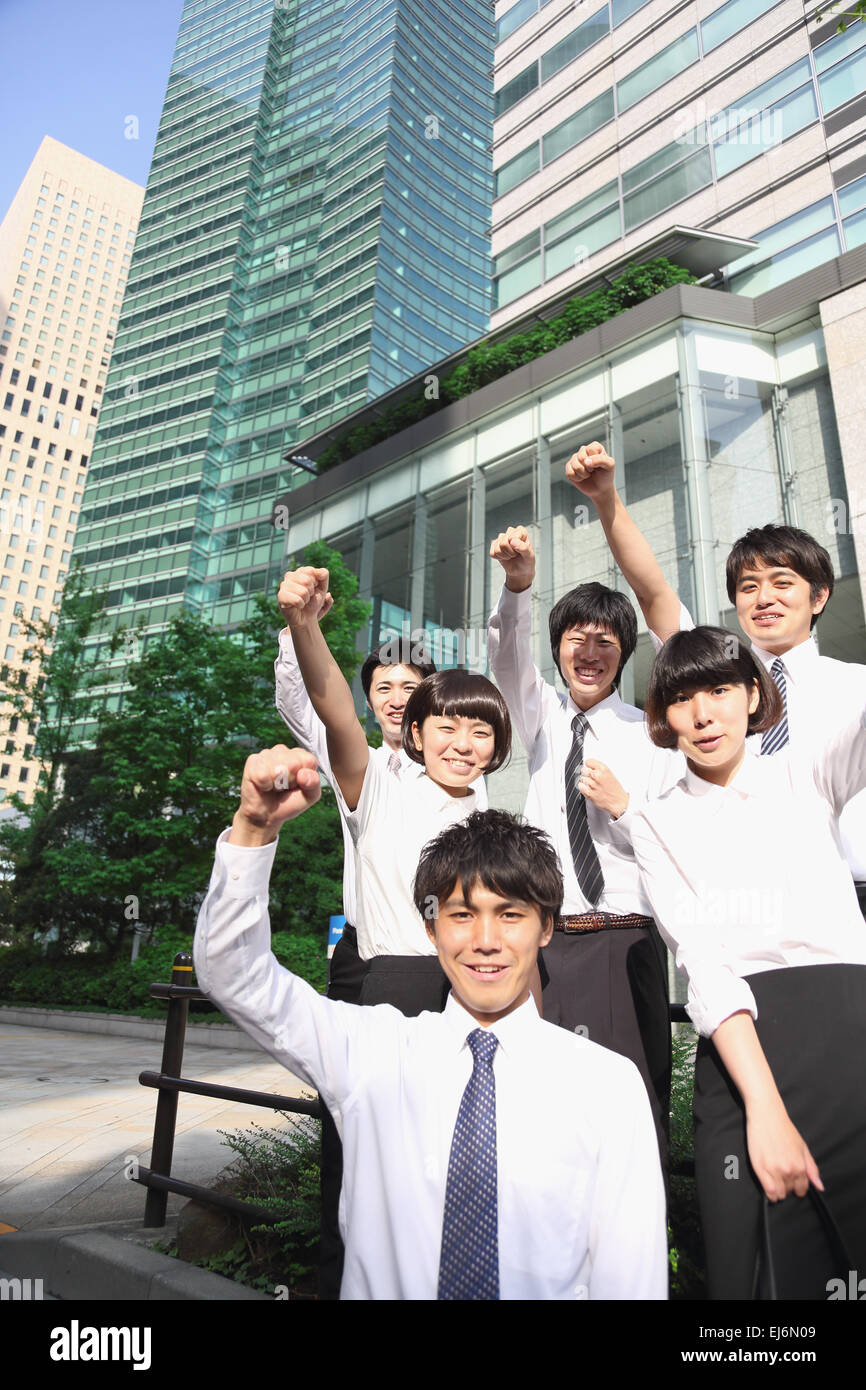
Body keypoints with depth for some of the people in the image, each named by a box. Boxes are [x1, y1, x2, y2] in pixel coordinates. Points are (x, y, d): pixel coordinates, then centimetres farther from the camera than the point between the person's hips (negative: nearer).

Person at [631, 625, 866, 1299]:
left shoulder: (809, 775, 11)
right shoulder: (659, 821, 8)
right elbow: (700, 957, -6)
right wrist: (764, 1104, -16)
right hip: (738, 1047, 0)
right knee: (746, 1267, 2)